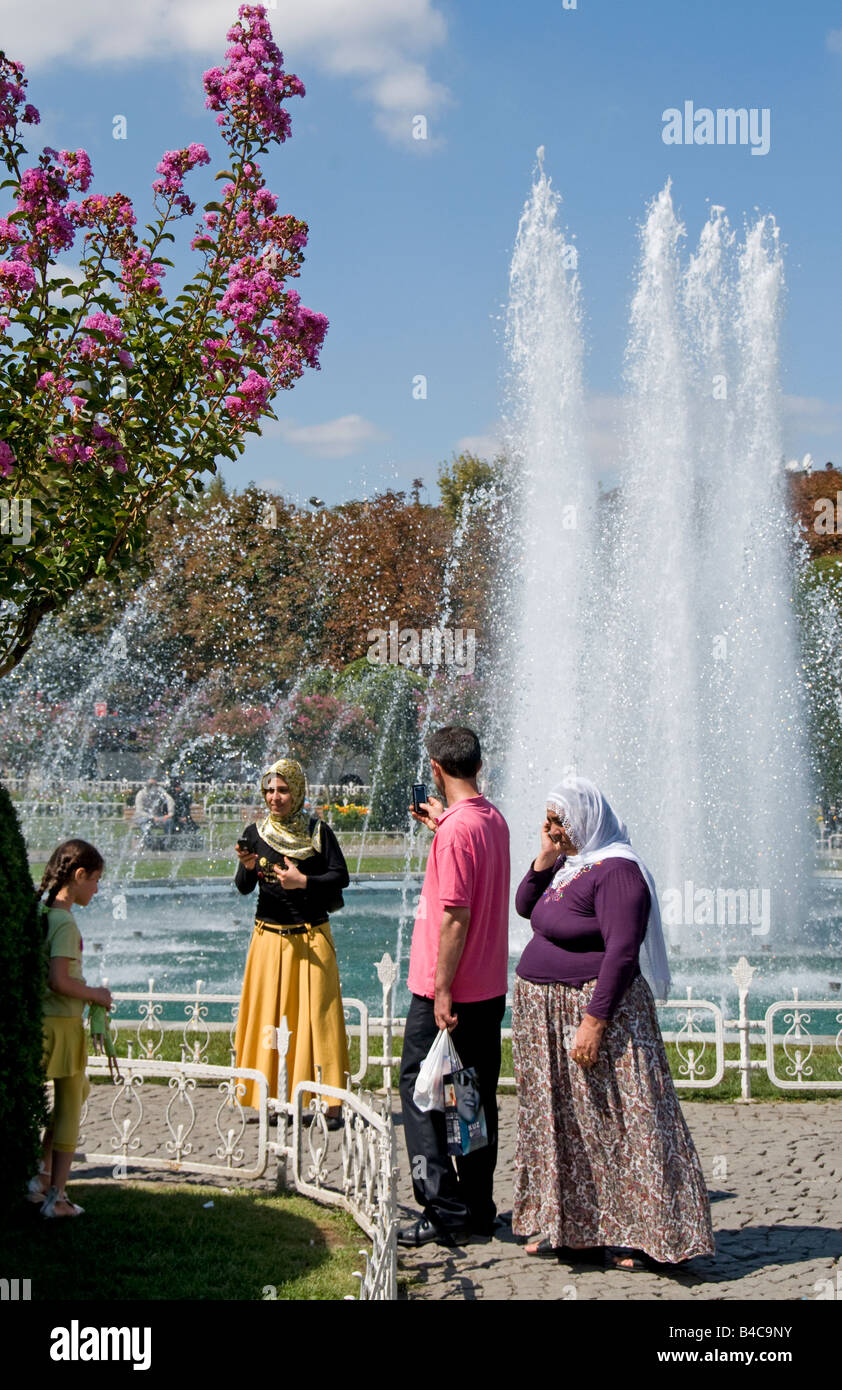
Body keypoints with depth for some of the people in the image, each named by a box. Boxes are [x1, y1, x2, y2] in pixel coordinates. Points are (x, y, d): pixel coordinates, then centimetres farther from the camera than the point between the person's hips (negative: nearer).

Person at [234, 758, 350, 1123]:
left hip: (312, 939, -2)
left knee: (317, 1017, -2)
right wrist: (248, 866, -18)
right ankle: (270, 1099, 10)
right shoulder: (255, 833, 5)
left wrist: (303, 881, -17)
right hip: (269, 938, 2)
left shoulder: (317, 831, 0)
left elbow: (341, 876, -4)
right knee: (268, 1016, 3)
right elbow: (243, 888, 2)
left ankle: (330, 1102, 2)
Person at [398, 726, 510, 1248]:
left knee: (420, 1091, 0)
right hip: (490, 988, 8)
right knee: (478, 1097, 14)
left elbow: (455, 915, -22)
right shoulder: (494, 818, 8)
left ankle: (445, 1211, -2)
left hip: (448, 990, -8)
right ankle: (478, 1206, 20)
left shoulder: (456, 828, -19)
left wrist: (443, 990, -20)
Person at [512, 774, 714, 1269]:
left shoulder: (616, 870, -18)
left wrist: (594, 1021, -26)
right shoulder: (568, 864, 11)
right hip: (546, 1014, 10)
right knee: (561, 1124, 15)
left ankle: (636, 1234, 3)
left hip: (594, 1008, -10)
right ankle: (568, 1226, 25)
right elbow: (526, 907, 18)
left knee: (614, 1121, -4)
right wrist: (544, 861, 2)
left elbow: (622, 952, -23)